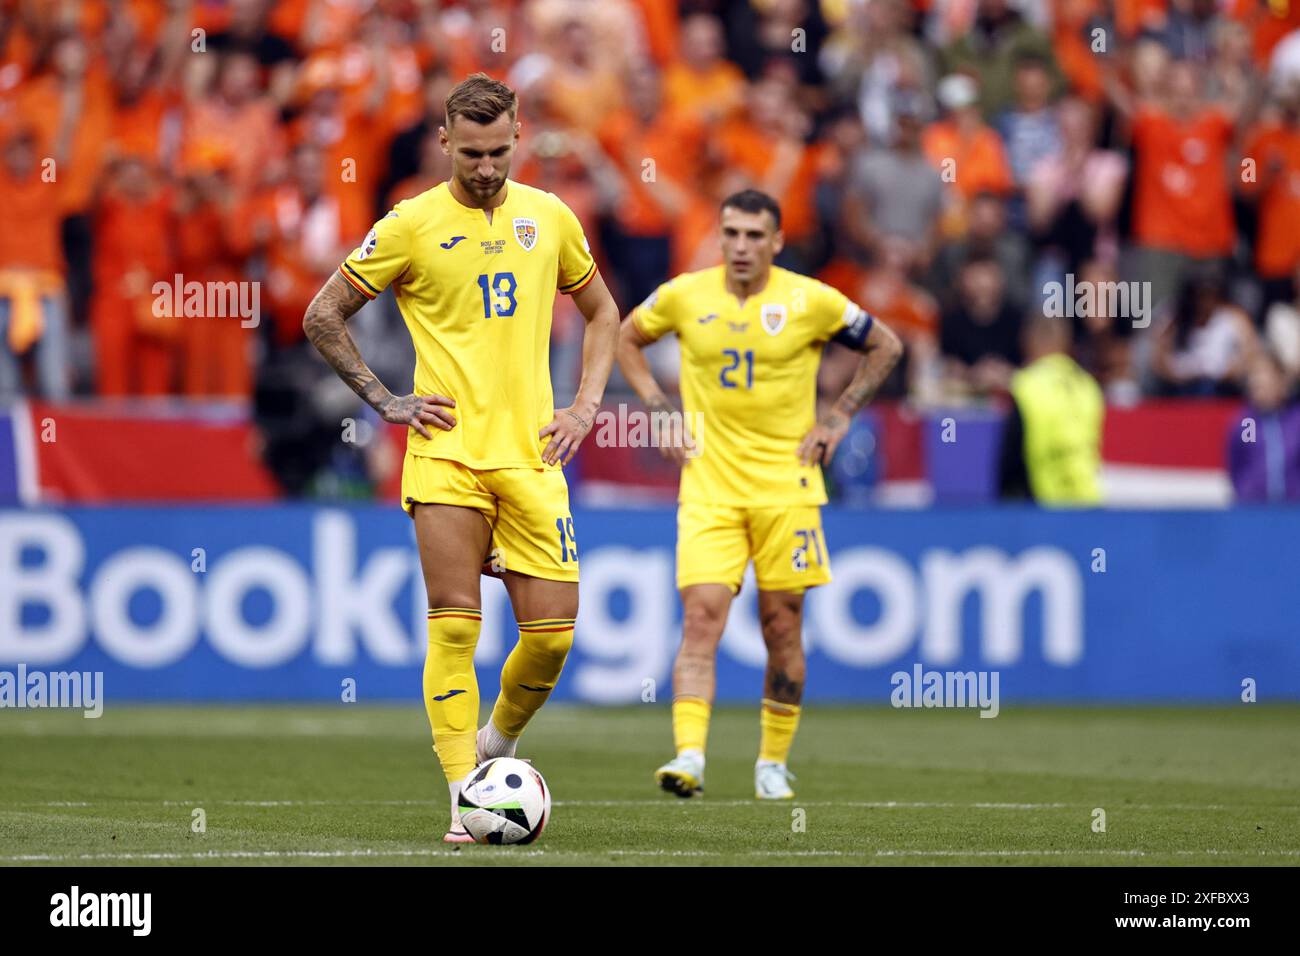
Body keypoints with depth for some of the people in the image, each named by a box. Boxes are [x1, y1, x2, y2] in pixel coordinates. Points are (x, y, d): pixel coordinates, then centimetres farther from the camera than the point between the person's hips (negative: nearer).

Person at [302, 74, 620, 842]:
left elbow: (602, 312, 22)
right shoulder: (412, 226, -1)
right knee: (455, 627, -9)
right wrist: (385, 401, 0)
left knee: (552, 631, -2)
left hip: (530, 453, 3)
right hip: (446, 453, -3)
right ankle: (464, 799, -8)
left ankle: (496, 747, 24)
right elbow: (324, 316, 6)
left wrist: (586, 405, 10)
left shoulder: (549, 217, 8)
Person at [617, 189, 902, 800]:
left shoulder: (811, 302, -4)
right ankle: (689, 757, -22)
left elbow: (885, 347, 10)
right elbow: (626, 339, 18)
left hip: (786, 485, 0)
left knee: (783, 626, 4)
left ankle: (773, 764, 18)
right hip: (708, 485, 0)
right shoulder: (683, 296, -1)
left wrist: (837, 420, 3)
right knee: (701, 617, -14)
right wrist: (661, 412, 7)